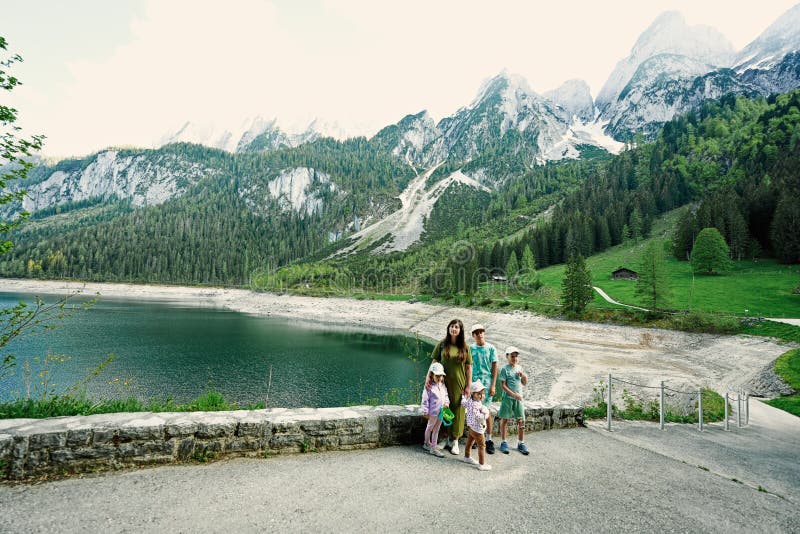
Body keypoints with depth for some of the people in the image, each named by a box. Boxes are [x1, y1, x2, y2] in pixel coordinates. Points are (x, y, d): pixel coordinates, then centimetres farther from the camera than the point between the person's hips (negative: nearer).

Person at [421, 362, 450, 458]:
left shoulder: (442, 385, 4)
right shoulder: (429, 386, -18)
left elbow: (446, 395, 15)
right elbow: (425, 400, -15)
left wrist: (447, 402, -5)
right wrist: (425, 412, -12)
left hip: (441, 411, 6)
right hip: (433, 412, -6)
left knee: (436, 429, 14)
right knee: (430, 428, 14)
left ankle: (433, 447, 24)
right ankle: (427, 444, 34)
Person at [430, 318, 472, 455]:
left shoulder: (465, 347, -1)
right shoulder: (442, 345, -2)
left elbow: (468, 368, 2)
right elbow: (434, 363, 0)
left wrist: (468, 386, -1)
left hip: (459, 384, 0)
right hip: (444, 383, 0)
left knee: (457, 410, 6)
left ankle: (455, 441, 21)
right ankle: (446, 438, 26)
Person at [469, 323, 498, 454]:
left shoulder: (491, 348, -1)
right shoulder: (470, 348, 4)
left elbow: (495, 367, -1)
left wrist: (493, 385, -6)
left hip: (486, 383, -2)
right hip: (473, 383, 2)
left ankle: (489, 439, 13)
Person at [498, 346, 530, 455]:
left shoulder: (519, 368, 7)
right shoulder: (505, 369, -10)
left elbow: (524, 383, 15)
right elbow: (503, 385, -13)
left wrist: (524, 376, -5)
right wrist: (513, 394, -19)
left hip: (518, 398, 5)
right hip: (507, 398, -4)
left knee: (521, 420, 5)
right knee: (504, 419, 7)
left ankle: (521, 443, 19)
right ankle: (503, 442, 21)